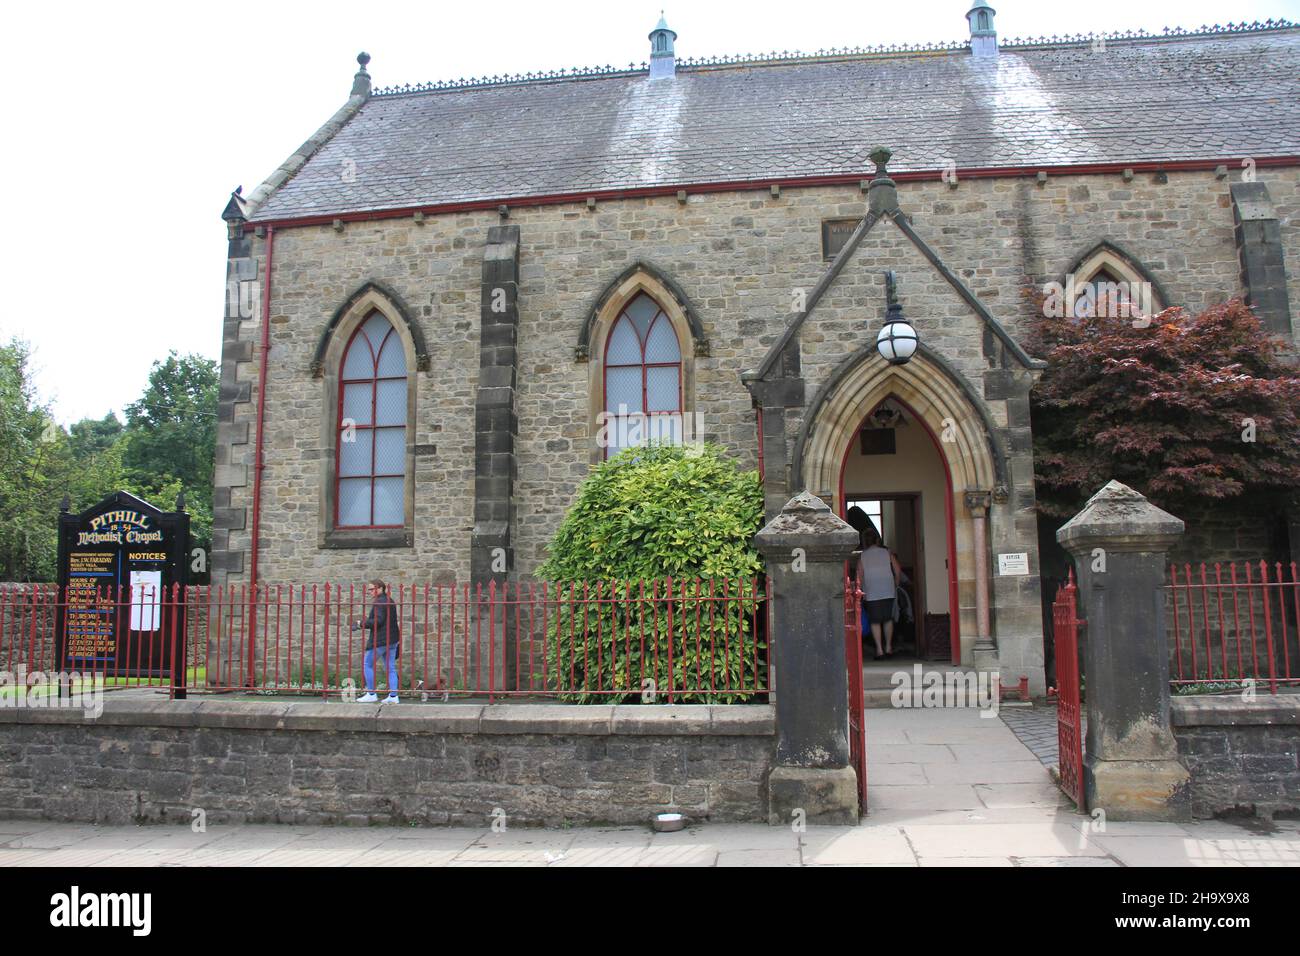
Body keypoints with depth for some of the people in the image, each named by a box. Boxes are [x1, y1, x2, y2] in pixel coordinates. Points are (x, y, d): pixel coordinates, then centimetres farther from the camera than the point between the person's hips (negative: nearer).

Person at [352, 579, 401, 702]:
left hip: (379, 640, -9)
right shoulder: (390, 601, 15)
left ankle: (371, 694, 5)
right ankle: (393, 696, 7)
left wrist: (362, 624, -11)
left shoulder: (379, 602, -13)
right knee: (391, 668, 8)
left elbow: (378, 621, -21)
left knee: (367, 665, 3)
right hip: (392, 640, 9)